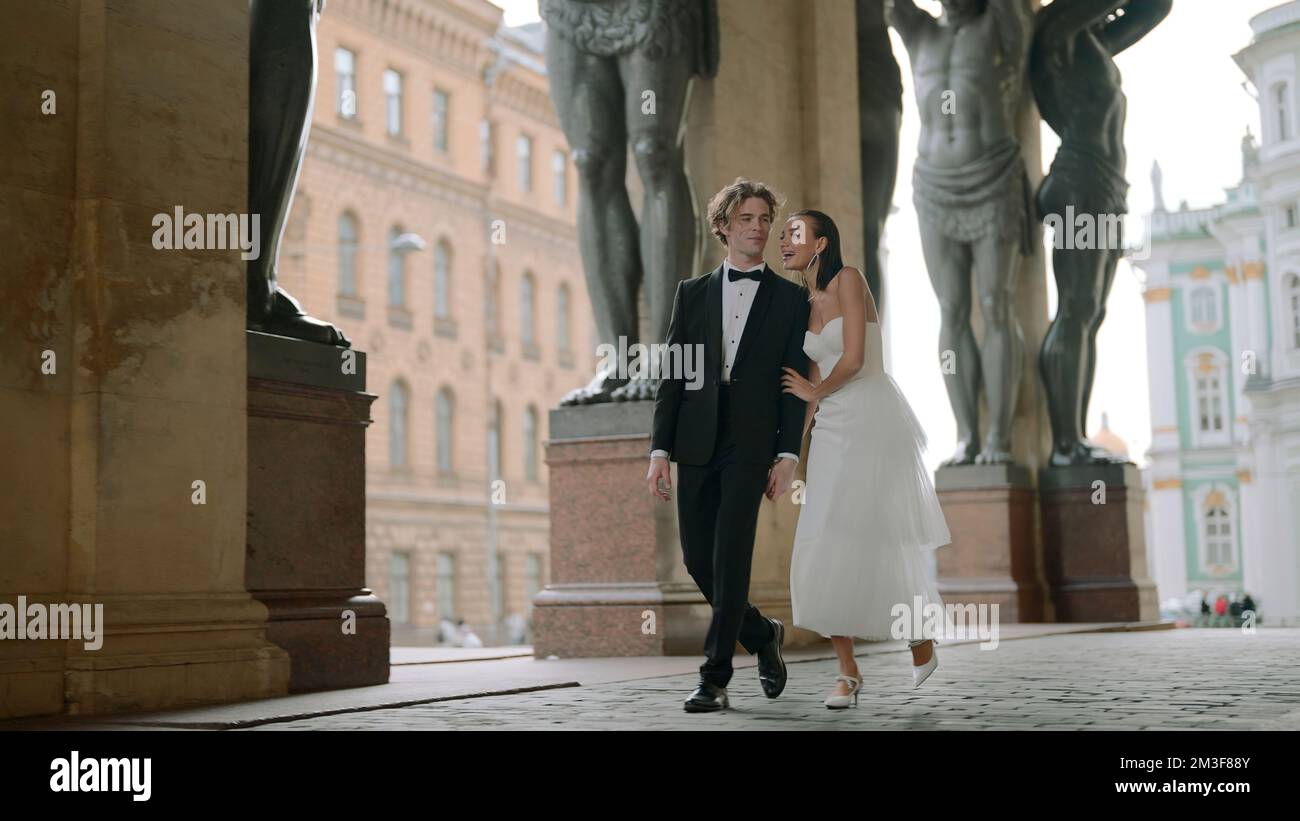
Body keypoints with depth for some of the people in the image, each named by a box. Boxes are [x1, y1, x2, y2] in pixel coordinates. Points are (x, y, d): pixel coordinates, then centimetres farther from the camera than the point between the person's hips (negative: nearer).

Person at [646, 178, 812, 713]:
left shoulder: (790, 298, 7)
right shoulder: (692, 293, 12)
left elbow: (796, 382, 3)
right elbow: (671, 376, 9)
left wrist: (788, 455, -7)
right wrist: (659, 450, 1)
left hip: (751, 445, -3)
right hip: (696, 443, 3)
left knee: (730, 558, -11)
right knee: (698, 560, 6)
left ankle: (714, 679, -4)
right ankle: (762, 635, 29)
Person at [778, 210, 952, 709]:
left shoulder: (848, 280, -8)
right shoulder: (805, 303, 14)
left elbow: (853, 359, -16)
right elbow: (814, 383, 14)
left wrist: (815, 393, 1)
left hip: (873, 422, -7)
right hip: (832, 429, 7)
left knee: (875, 539, -4)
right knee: (826, 545, -3)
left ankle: (922, 640, 21)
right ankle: (848, 671, 2)